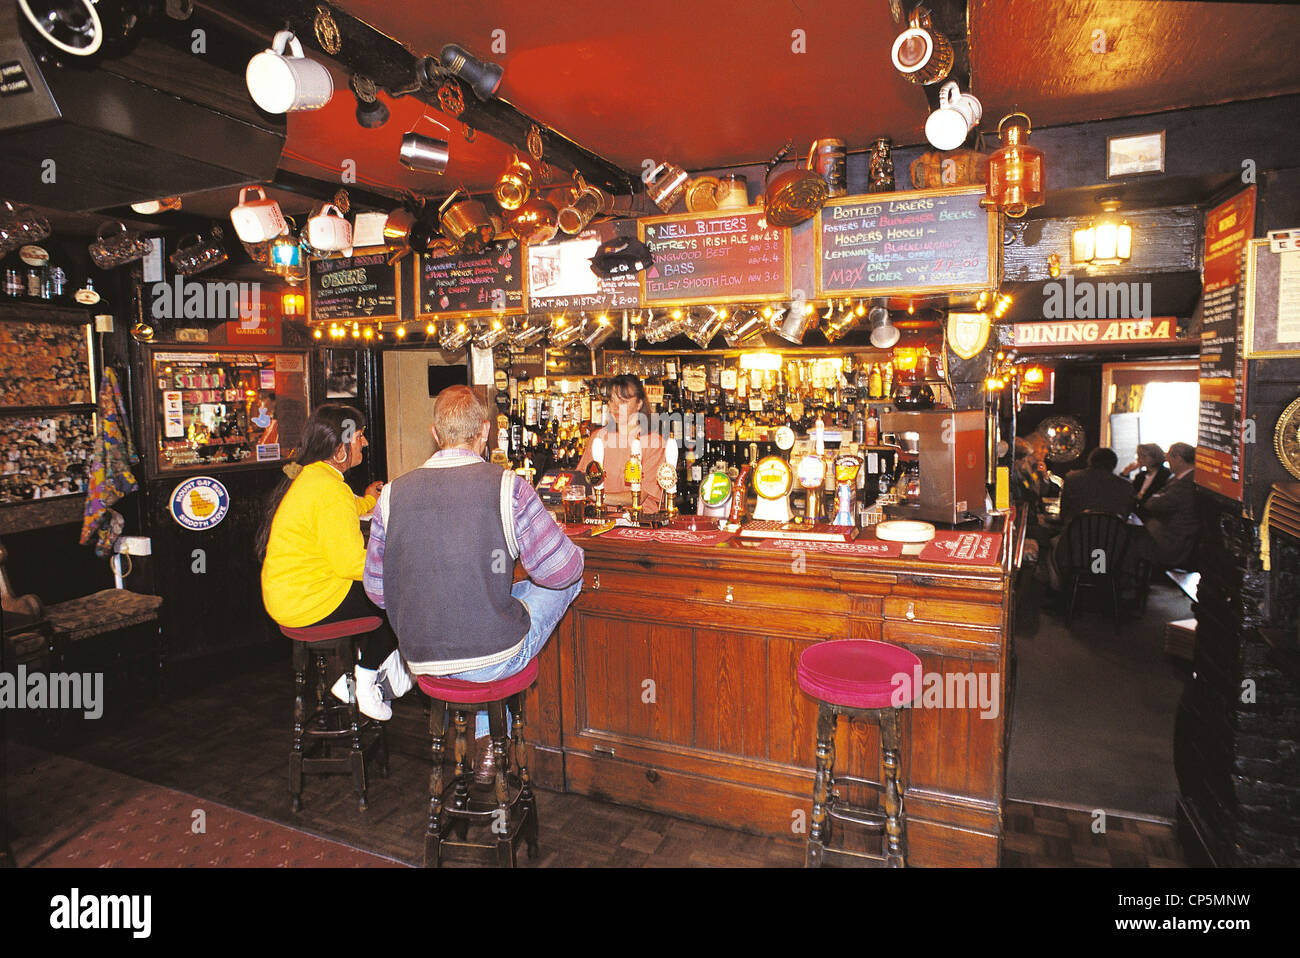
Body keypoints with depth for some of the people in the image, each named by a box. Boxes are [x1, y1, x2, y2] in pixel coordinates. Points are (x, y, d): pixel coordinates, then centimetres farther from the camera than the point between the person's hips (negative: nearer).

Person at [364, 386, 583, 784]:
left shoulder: (393, 494, -4)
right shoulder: (509, 487, -15)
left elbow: (377, 590, 4)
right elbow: (560, 569, -11)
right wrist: (576, 553, 14)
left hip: (420, 657, 5)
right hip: (494, 658, -4)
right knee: (569, 580, 17)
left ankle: (484, 738, 35)